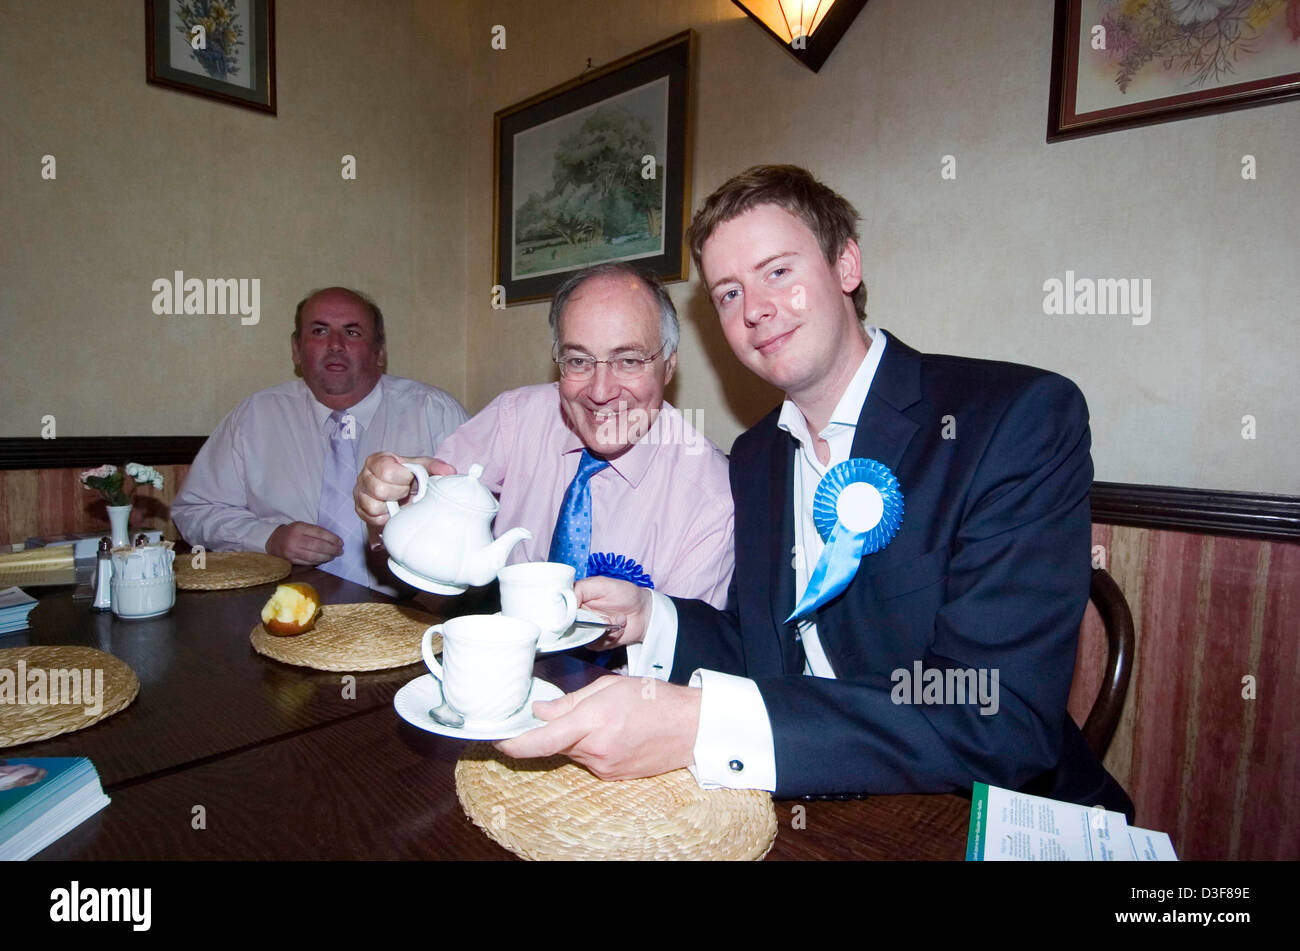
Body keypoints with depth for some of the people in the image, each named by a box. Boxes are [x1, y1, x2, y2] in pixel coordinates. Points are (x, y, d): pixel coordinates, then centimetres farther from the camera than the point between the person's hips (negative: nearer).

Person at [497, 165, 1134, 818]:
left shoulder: (1024, 415, -16)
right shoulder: (754, 458, 4)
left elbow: (998, 719, -25)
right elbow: (767, 653, 9)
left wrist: (696, 724, -33)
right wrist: (647, 618, -9)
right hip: (808, 812, 4)